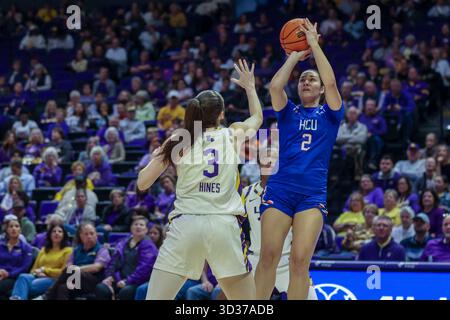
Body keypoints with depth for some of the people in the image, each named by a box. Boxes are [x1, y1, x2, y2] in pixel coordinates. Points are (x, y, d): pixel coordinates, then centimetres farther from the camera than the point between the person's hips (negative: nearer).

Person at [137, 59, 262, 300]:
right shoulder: (232, 135, 11)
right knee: (249, 310, 12)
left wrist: (156, 156, 26)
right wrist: (249, 86, 50)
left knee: (154, 298, 1)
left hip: (185, 225, 0)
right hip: (224, 226, 1)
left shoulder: (178, 142, 7)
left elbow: (142, 183, 8)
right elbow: (257, 117, 35)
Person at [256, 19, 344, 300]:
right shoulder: (288, 112, 17)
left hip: (313, 193, -1)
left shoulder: (329, 114, 14)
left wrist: (314, 44, 1)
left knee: (300, 261, -12)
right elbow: (275, 86, -2)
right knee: (268, 257, -9)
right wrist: (296, 55, 6)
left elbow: (331, 82, -3)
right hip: (280, 189, 1)